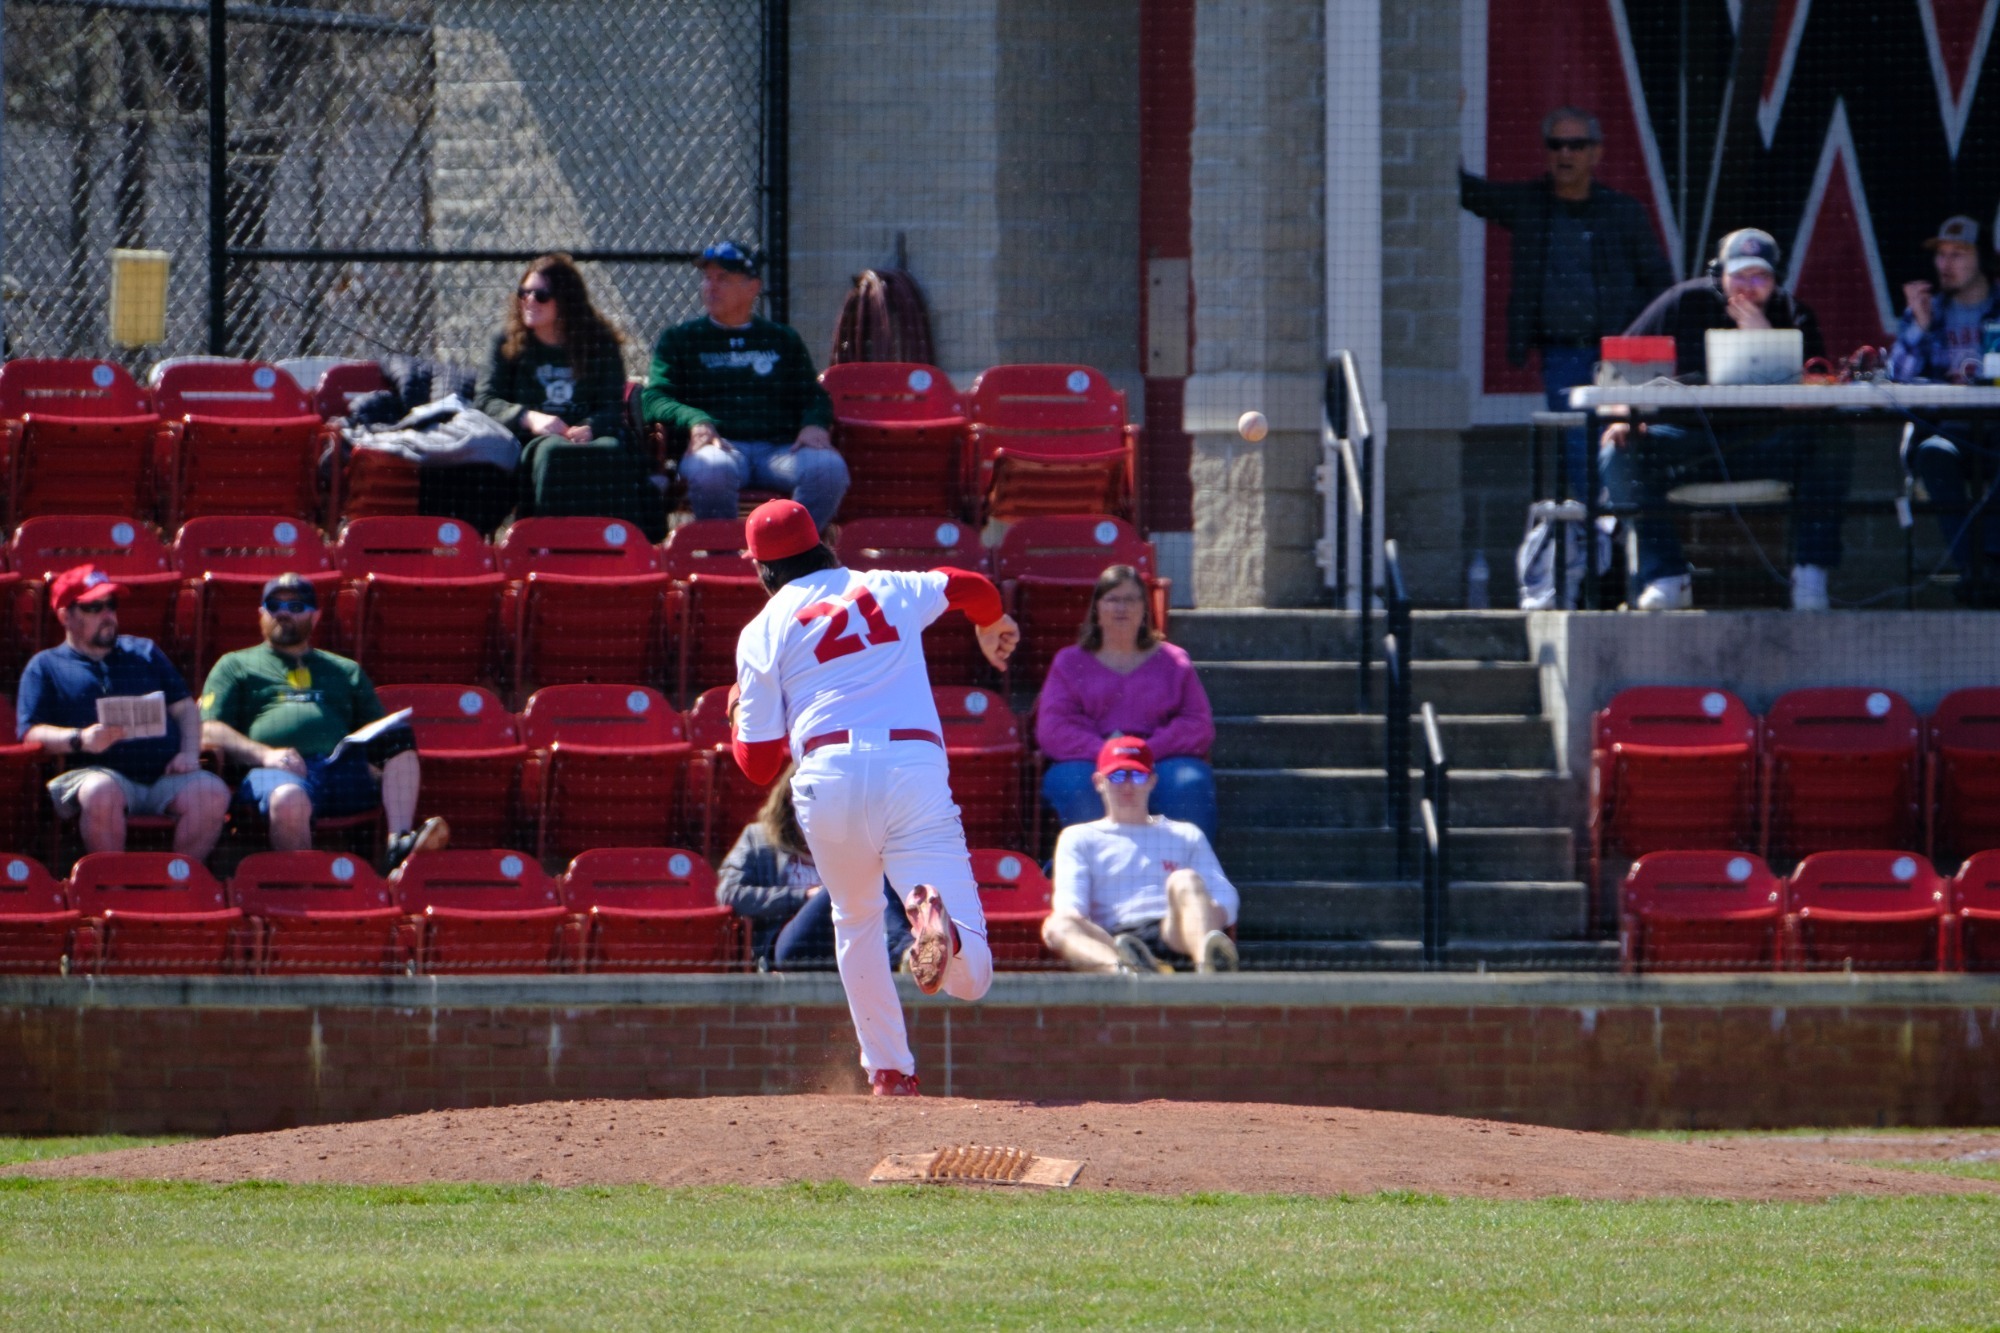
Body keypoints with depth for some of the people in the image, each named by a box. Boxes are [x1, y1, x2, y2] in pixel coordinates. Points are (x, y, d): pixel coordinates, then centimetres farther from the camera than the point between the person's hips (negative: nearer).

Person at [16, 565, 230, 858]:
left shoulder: (144, 652, 28)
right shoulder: (46, 666, 17)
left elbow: (185, 708, 23)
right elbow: (31, 733, 5)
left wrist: (189, 753, 2)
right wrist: (80, 740, -15)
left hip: (166, 776, 3)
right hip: (99, 771, -3)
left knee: (212, 792, -27)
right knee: (101, 792, -39)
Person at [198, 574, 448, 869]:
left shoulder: (346, 671, 34)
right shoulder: (235, 665, 25)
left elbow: (378, 732, 26)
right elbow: (209, 732, 10)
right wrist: (264, 754, -9)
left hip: (346, 767, 3)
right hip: (280, 770, -3)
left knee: (400, 734, -24)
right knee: (289, 799, -41)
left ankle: (400, 841, -39)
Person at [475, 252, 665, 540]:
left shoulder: (599, 344, 16)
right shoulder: (508, 344, 16)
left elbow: (613, 407, 6)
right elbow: (485, 401, 6)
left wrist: (590, 428, -18)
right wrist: (529, 418, -14)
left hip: (589, 437, 1)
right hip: (530, 442, -1)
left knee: (612, 451, -35)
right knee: (555, 452, -37)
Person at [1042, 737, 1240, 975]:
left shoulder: (1186, 836, 31)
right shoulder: (1078, 838, 27)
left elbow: (1223, 895, 16)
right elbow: (1068, 903, 9)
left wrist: (1205, 916, -10)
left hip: (1173, 934, 1)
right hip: (1113, 943, 0)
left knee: (1184, 881, -31)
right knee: (1056, 926, -32)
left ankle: (1207, 965, -63)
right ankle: (1122, 970, -67)